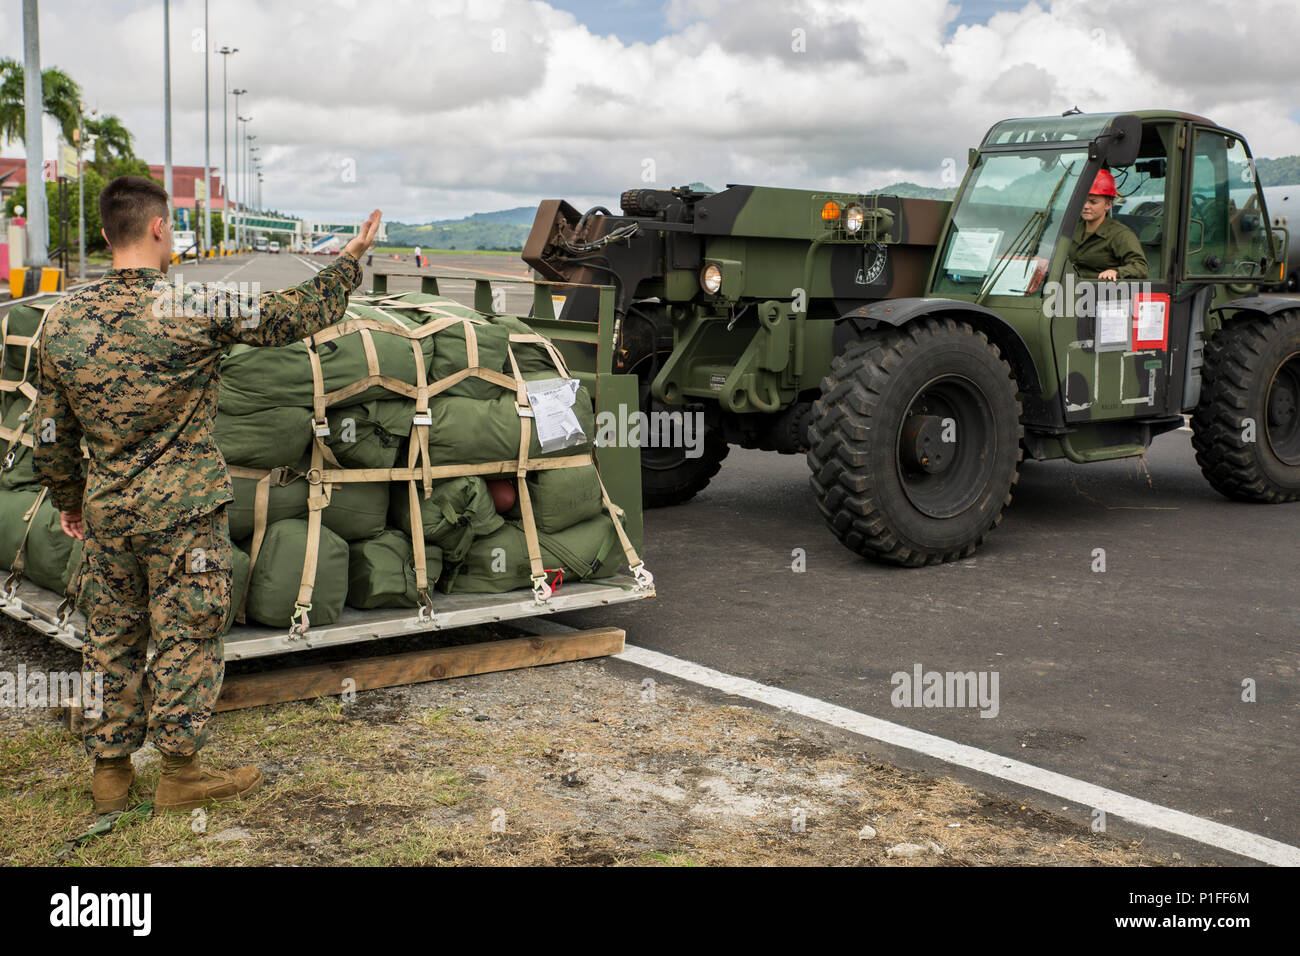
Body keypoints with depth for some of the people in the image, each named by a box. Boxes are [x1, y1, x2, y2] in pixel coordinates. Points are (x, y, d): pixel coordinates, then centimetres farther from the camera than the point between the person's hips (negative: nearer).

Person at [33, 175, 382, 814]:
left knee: (111, 638, 14)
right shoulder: (197, 310, -14)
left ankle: (109, 768, 24)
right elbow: (299, 315, -4)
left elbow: (52, 433, 7)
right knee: (186, 634, 6)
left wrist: (67, 498, 23)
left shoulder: (63, 320, 0)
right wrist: (351, 259, 10)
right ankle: (179, 772, 15)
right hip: (184, 506, -5)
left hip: (107, 507, 5)